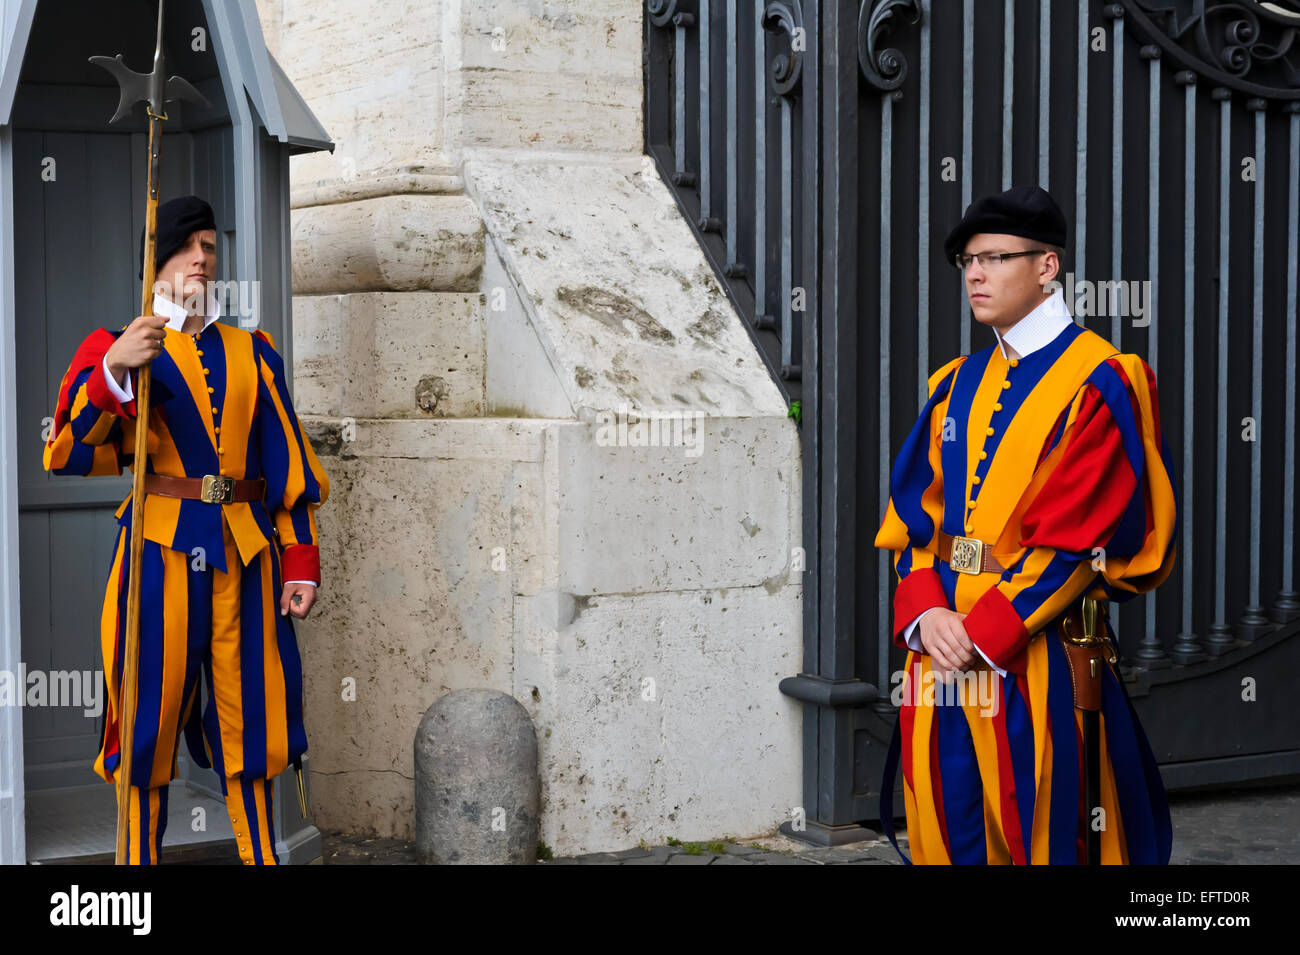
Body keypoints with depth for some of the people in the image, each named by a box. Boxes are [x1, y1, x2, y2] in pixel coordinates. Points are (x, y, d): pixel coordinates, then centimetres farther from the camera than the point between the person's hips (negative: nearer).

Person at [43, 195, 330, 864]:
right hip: (160, 551, -2)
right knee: (151, 715, -2)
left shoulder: (252, 352, 17)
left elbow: (287, 462, 14)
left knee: (247, 714, 5)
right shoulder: (117, 348, 7)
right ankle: (140, 856, 8)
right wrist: (114, 371, -24)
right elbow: (67, 455, -8)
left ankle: (260, 854, 13)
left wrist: (300, 562, 5)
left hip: (246, 551, 3)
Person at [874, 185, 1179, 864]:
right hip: (945, 650, 6)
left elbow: (1075, 538, -13)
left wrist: (984, 632, -17)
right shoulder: (957, 384, 15)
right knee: (947, 835, 10)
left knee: (1040, 836, 0)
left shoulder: (1098, 382, -6)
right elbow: (914, 513, 10)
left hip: (1036, 654, -6)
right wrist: (926, 613, -7)